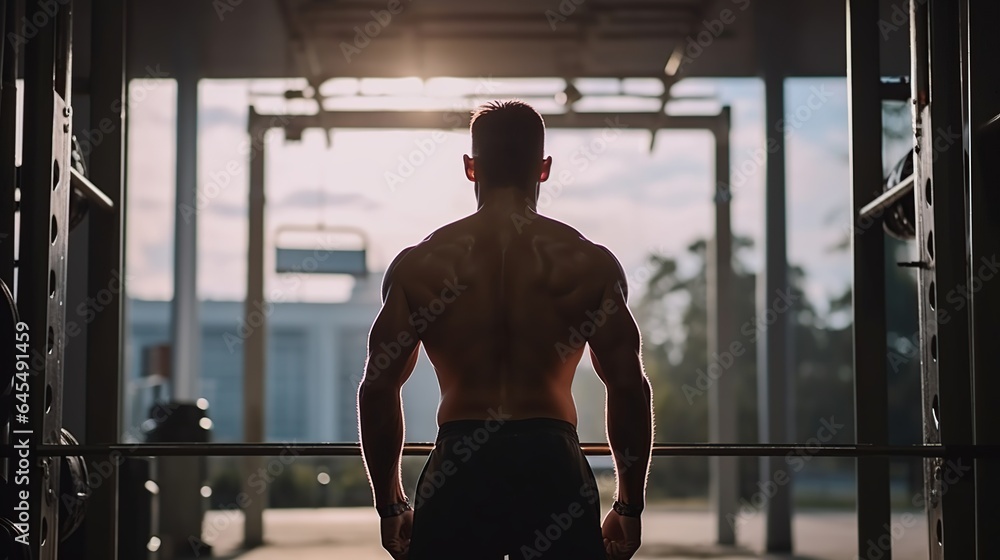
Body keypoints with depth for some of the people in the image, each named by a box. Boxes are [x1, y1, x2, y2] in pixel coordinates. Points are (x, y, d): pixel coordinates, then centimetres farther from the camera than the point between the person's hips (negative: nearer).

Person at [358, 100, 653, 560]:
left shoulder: (418, 265, 6)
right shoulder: (590, 262, 5)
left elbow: (378, 389, 5)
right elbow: (629, 388, 3)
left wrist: (391, 506, 14)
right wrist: (629, 507, 12)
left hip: (458, 469, 1)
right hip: (552, 467, 0)